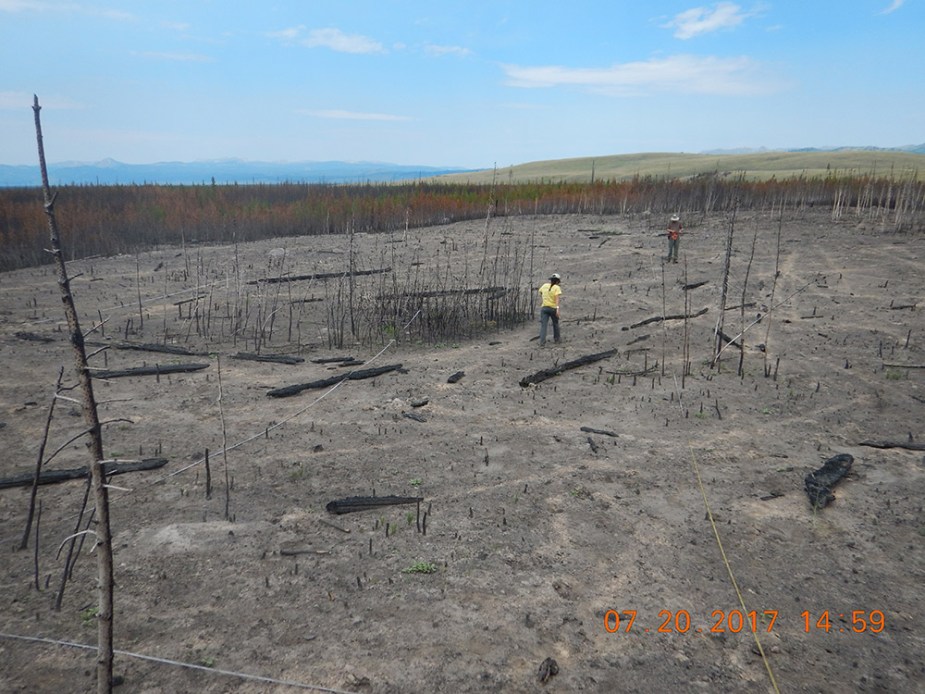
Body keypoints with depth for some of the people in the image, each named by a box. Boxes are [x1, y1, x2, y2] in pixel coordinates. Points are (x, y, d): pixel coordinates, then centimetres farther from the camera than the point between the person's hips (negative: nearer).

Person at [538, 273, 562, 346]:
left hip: (544, 307, 3)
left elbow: (540, 292, 28)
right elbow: (557, 298, -20)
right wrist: (558, 308, -27)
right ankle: (557, 339, 32)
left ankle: (542, 342, -15)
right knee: (555, 324, 20)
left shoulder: (544, 285, 8)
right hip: (553, 308, -3)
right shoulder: (557, 288, -6)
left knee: (543, 325, -4)